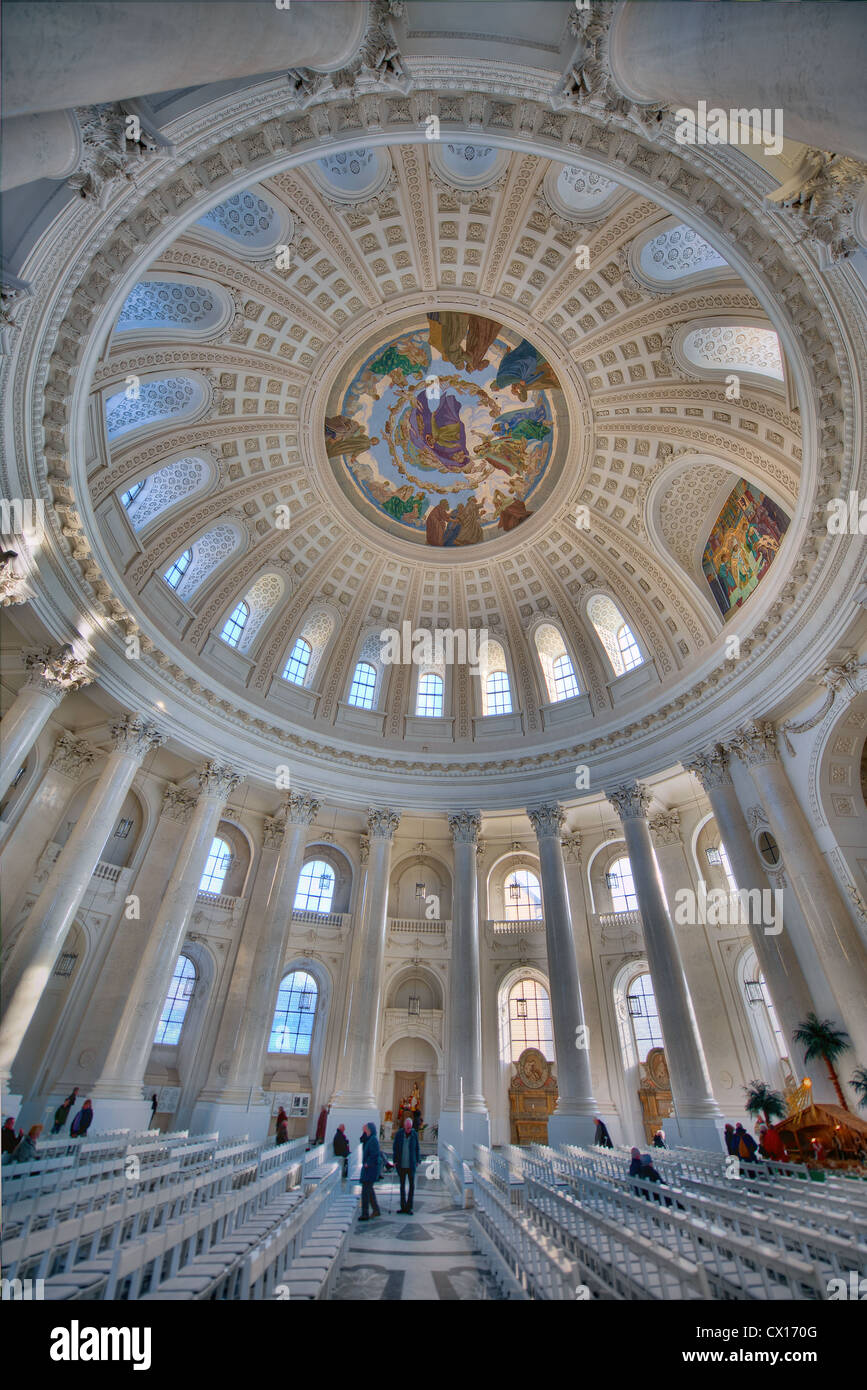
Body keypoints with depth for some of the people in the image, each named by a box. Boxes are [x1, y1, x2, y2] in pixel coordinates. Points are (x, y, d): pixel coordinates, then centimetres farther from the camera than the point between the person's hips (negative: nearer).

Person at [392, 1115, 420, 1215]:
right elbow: (395, 1148, -2)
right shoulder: (398, 1134, -9)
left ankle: (409, 1207, 8)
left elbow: (417, 1148, 5)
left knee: (412, 1185, -3)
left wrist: (417, 1161, 6)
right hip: (401, 1164, 0)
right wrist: (395, 1161, -5)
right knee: (402, 1185, 10)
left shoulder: (414, 1134, -5)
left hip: (411, 1164, 0)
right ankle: (403, 1207, 22)